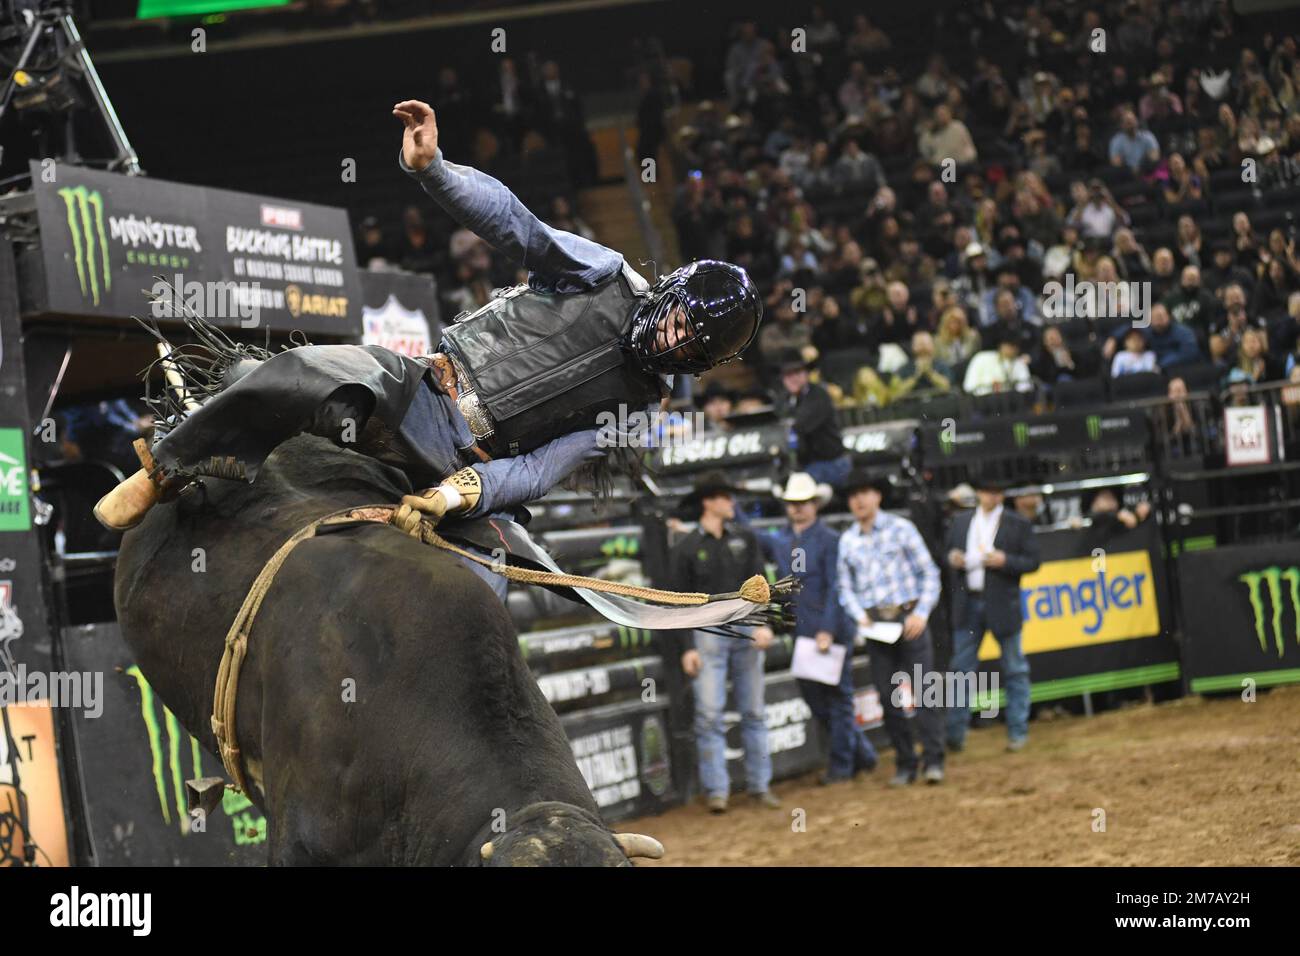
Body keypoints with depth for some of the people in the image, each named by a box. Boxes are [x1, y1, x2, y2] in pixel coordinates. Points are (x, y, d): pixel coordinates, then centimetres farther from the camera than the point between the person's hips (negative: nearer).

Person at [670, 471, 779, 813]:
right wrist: (687, 648, -6)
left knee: (754, 712, 7)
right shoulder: (685, 549, 0)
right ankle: (716, 791, -2)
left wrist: (763, 623, -11)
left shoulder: (746, 539, 8)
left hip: (746, 634, 3)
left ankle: (760, 785, 14)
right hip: (707, 635, -3)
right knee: (709, 714, -6)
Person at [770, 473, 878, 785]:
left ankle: (841, 765, 12)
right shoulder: (781, 541, 9)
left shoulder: (830, 540, -9)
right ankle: (861, 753, 23)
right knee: (812, 695, 10)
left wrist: (827, 630, -17)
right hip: (801, 629, 7)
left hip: (831, 629, -6)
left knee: (838, 695, 3)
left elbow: (834, 588, -13)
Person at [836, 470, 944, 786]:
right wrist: (860, 616, -6)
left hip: (909, 620, -3)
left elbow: (929, 573, -1)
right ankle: (904, 763, 12)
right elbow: (844, 586, 11)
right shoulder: (847, 540, 8)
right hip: (875, 625, 3)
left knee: (923, 690, -8)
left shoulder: (901, 529, 0)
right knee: (888, 697, 4)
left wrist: (921, 613, -10)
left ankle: (933, 760, -4)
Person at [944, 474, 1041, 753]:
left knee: (1015, 670, 3)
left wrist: (1005, 561, -17)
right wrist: (952, 559, -6)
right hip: (968, 604, 3)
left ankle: (1018, 731, 10)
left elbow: (1032, 562, -1)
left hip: (1002, 604, -3)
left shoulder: (1017, 524, 0)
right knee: (961, 668, 3)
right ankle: (956, 733, 6)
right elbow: (949, 552, 16)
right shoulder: (961, 521, 10)